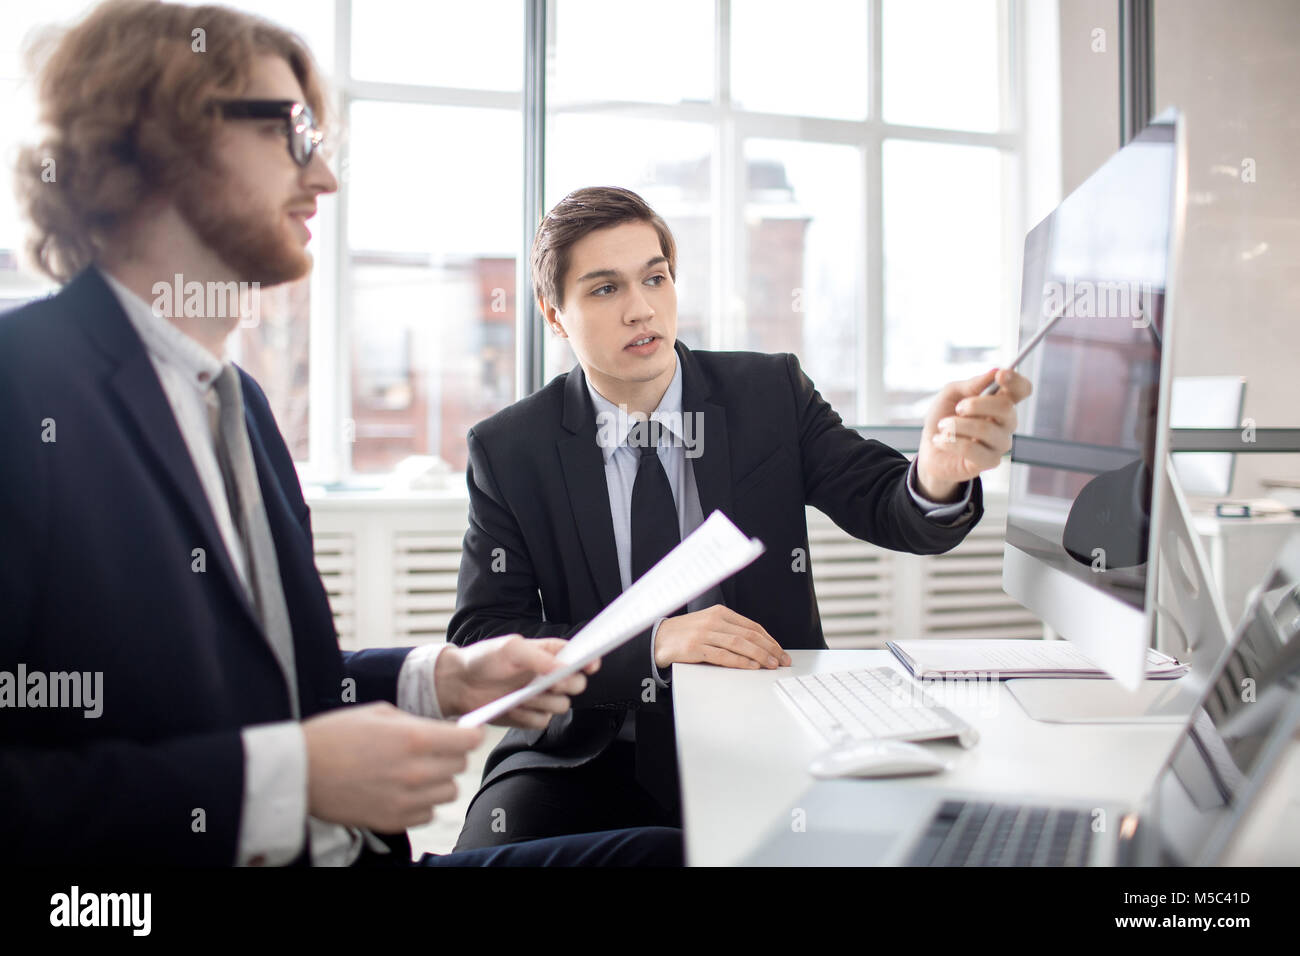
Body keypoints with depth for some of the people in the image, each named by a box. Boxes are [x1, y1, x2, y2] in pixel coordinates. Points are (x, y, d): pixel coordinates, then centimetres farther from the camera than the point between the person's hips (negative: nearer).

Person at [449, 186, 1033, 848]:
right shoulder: (508, 450, -2)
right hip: (592, 752, -1)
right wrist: (652, 644, -23)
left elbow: (889, 508, -7)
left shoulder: (771, 394, 1)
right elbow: (479, 642, -8)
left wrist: (938, 474, -33)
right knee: (494, 844, -29)